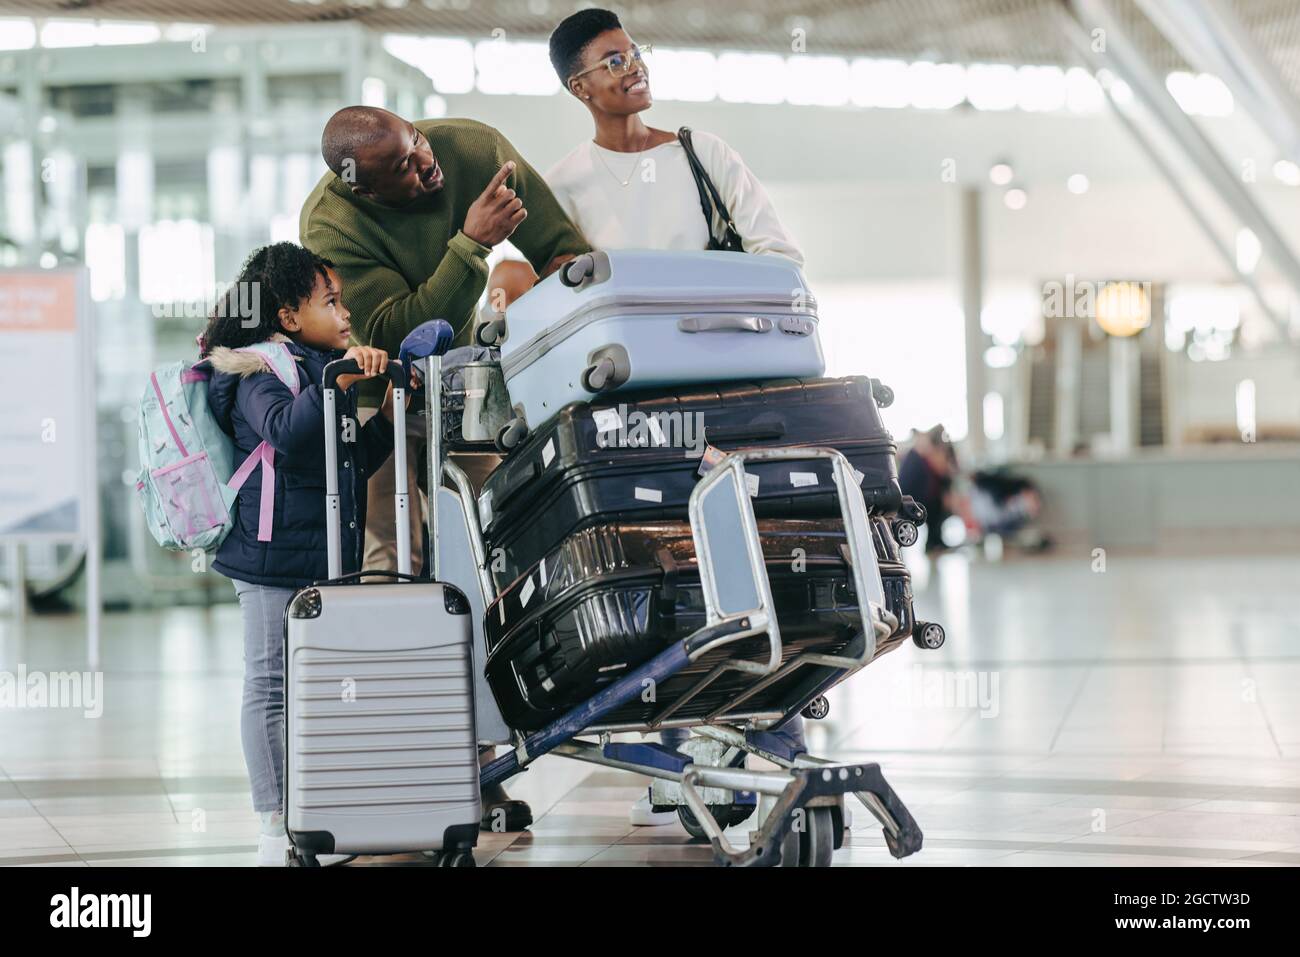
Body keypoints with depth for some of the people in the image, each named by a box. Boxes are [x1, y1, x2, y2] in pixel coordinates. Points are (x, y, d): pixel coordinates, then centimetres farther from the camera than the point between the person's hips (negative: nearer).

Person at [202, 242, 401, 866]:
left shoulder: (319, 368, 19)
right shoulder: (261, 371, -9)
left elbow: (352, 461, 23)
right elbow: (285, 432, -31)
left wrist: (389, 413, 11)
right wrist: (340, 379, -37)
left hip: (324, 556, 9)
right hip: (272, 556, -9)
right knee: (272, 687, -3)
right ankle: (275, 828, 1)